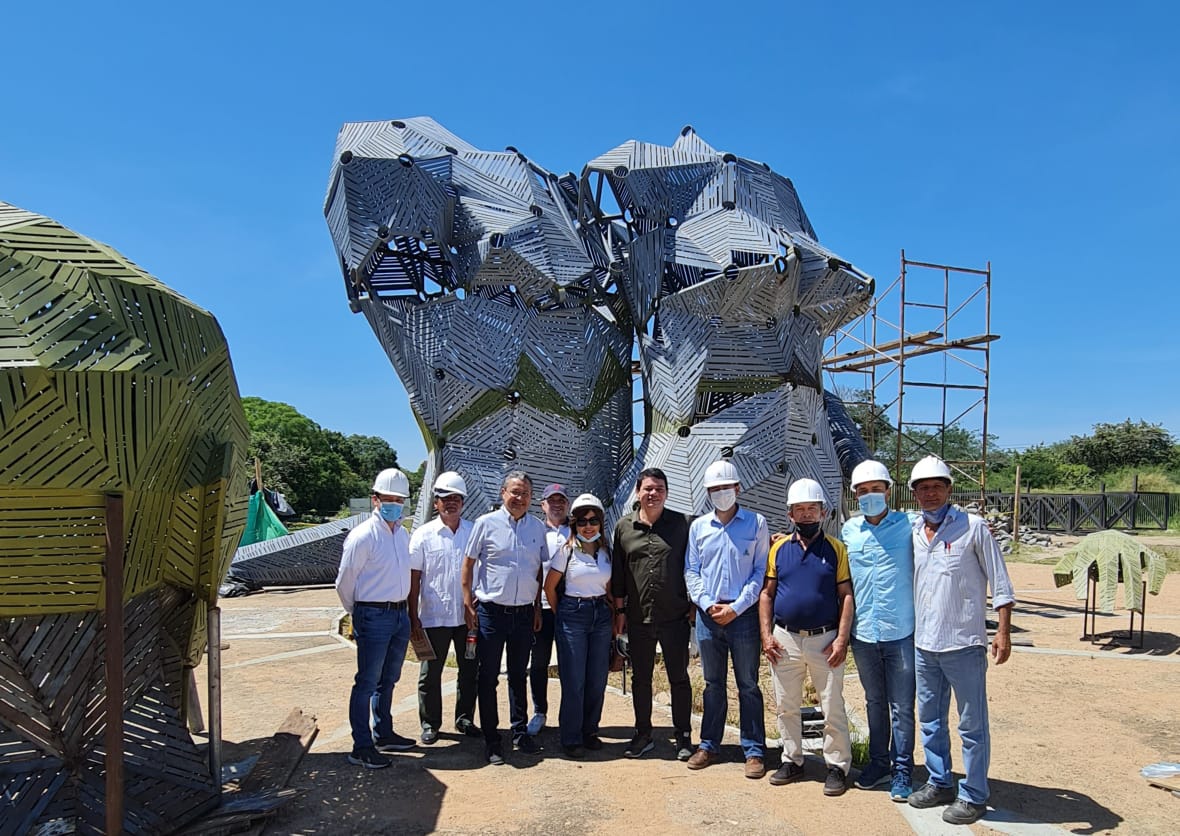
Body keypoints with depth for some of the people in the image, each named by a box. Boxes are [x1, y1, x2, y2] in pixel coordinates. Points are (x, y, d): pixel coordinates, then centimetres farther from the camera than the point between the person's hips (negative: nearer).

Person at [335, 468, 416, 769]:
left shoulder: (403, 535, 9)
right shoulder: (362, 536, -14)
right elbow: (344, 583, -7)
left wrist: (404, 608, 16)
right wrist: (360, 614, 5)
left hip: (400, 614, 8)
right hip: (374, 617, -7)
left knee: (388, 680, 19)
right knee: (367, 682, -1)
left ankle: (383, 733, 32)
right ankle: (361, 747, 7)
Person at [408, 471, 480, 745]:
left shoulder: (474, 532, 2)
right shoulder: (423, 535, -4)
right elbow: (414, 579, -4)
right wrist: (413, 618, -8)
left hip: (468, 616, 2)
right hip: (434, 617, -2)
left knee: (470, 671, 12)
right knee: (431, 673, 8)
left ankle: (465, 719, 28)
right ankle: (430, 724, 24)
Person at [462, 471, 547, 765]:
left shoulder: (537, 527, 5)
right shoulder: (486, 524, -5)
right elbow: (469, 564, -1)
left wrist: (537, 606, 11)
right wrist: (468, 603, -5)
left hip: (524, 613, 3)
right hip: (491, 611, -3)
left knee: (519, 676, 15)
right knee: (488, 678, 5)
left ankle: (520, 733, 27)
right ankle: (491, 741, 15)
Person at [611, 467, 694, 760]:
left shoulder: (682, 524, -2)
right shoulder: (624, 527, 4)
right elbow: (618, 572, 10)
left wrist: (694, 606, 0)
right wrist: (620, 610, 9)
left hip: (675, 616, -2)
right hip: (638, 618, 2)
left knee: (679, 678, 7)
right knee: (640, 678, 12)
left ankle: (683, 737, 20)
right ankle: (643, 735, 26)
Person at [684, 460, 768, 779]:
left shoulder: (756, 523, -1)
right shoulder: (698, 526, 8)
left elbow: (761, 571, -4)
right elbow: (691, 571, 8)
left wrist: (737, 607, -11)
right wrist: (708, 605, -6)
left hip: (743, 615, -3)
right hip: (708, 614, 3)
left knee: (748, 685, 4)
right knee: (713, 684, 13)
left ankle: (754, 750, 14)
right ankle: (709, 746, 23)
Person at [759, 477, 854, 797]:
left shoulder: (836, 549, -2)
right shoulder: (779, 548, 5)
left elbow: (846, 596, -3)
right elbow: (766, 593, 7)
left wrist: (842, 639, -10)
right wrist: (766, 635, -1)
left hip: (825, 640, -3)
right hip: (784, 640, 3)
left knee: (833, 707, 4)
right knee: (786, 706, 12)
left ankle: (837, 766, 17)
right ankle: (792, 760, 26)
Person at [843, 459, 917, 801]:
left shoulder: (909, 525, -5)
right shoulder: (849, 530, 5)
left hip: (901, 632, -3)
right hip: (863, 633, 4)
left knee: (902, 706, 6)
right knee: (874, 702, 17)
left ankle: (902, 769, 19)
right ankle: (879, 762, 32)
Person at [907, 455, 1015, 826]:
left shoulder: (973, 528, -8)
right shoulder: (912, 533, 6)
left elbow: (999, 582, -7)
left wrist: (1003, 631, -11)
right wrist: (910, 630, 15)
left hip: (963, 644, -6)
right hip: (923, 644, 6)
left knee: (972, 724, 5)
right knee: (930, 720, 17)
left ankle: (973, 796, 19)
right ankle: (939, 783, 32)